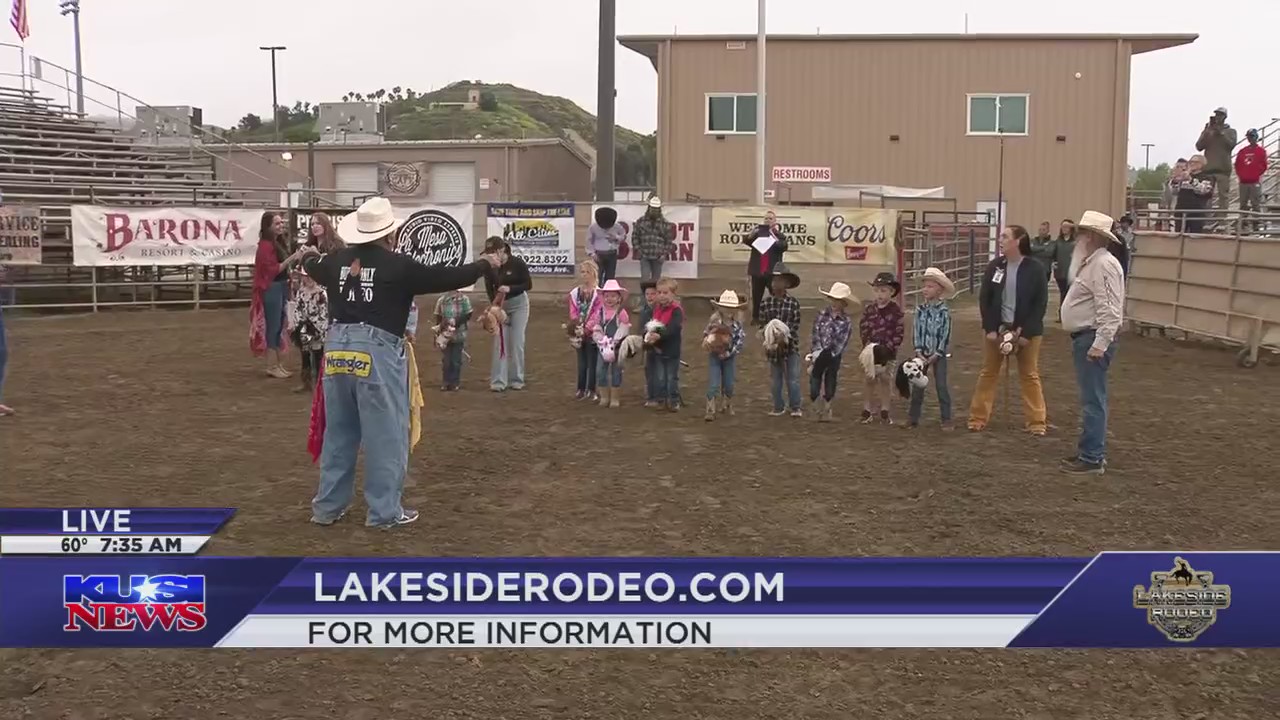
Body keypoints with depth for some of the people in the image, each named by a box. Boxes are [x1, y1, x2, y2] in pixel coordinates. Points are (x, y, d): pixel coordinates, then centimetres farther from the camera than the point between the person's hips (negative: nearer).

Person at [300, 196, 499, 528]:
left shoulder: (336, 260, 10)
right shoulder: (398, 265, -8)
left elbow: (312, 267, 33)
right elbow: (446, 277, -2)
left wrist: (309, 256, 57)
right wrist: (483, 265, 14)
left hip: (337, 347, 6)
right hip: (377, 351, -6)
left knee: (338, 432, 17)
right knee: (385, 435, 5)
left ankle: (327, 506, 26)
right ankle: (384, 511, 11)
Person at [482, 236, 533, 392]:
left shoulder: (517, 263, -19)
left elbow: (528, 284, -14)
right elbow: (489, 288, -5)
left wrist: (510, 288, -29)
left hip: (518, 304, -2)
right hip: (500, 306, 2)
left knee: (517, 342, -1)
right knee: (499, 342, -3)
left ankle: (517, 380, 10)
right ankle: (498, 381, -3)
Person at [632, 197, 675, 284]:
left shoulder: (665, 223, 3)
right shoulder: (640, 221, 2)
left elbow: (669, 240, 5)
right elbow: (635, 236, 5)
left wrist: (665, 254, -3)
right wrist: (637, 250, -3)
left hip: (658, 257, 1)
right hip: (644, 256, -1)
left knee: (656, 279, 7)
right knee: (645, 278, -10)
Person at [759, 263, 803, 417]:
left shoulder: (793, 303, -6)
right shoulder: (765, 303, -2)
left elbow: (795, 326, -7)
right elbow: (763, 325, -1)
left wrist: (785, 340, -20)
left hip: (791, 346, -2)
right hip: (773, 347, 2)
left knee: (793, 379, -1)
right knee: (776, 379, 11)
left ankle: (796, 408, 8)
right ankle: (778, 408, 21)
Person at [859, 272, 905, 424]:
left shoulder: (896, 310, -6)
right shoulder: (869, 310, 1)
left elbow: (899, 332, -7)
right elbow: (863, 328, 0)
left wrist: (889, 346, -15)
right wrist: (867, 343, -14)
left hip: (888, 351, -2)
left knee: (886, 380, 5)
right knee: (869, 380, 6)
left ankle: (884, 412, 14)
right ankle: (867, 410, 14)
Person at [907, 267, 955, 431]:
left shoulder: (944, 311, -9)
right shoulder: (920, 309, 1)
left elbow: (945, 335, -10)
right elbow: (916, 331, 0)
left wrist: (935, 356, -13)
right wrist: (919, 353, -9)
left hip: (939, 354, -3)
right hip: (922, 353, 3)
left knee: (941, 386, -3)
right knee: (917, 386, 7)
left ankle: (946, 419, 3)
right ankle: (913, 417, 15)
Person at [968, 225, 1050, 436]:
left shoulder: (1034, 269, -10)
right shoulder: (995, 266, -1)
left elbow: (1041, 302, -9)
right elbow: (984, 298, 0)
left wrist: (1026, 332, -14)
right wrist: (990, 328, -8)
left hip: (1026, 331, -3)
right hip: (997, 329, 3)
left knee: (1029, 375, 7)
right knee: (988, 373, 8)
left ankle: (1036, 422, 13)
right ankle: (978, 418, 14)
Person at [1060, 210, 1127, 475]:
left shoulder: (1103, 264, -17)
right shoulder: (1091, 263, 16)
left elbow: (1109, 310, -23)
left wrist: (1100, 344, -25)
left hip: (1093, 339, -11)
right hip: (1084, 337, 11)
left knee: (1093, 399, -7)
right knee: (1091, 399, 15)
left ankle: (1092, 458, -3)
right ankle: (1092, 451, 24)